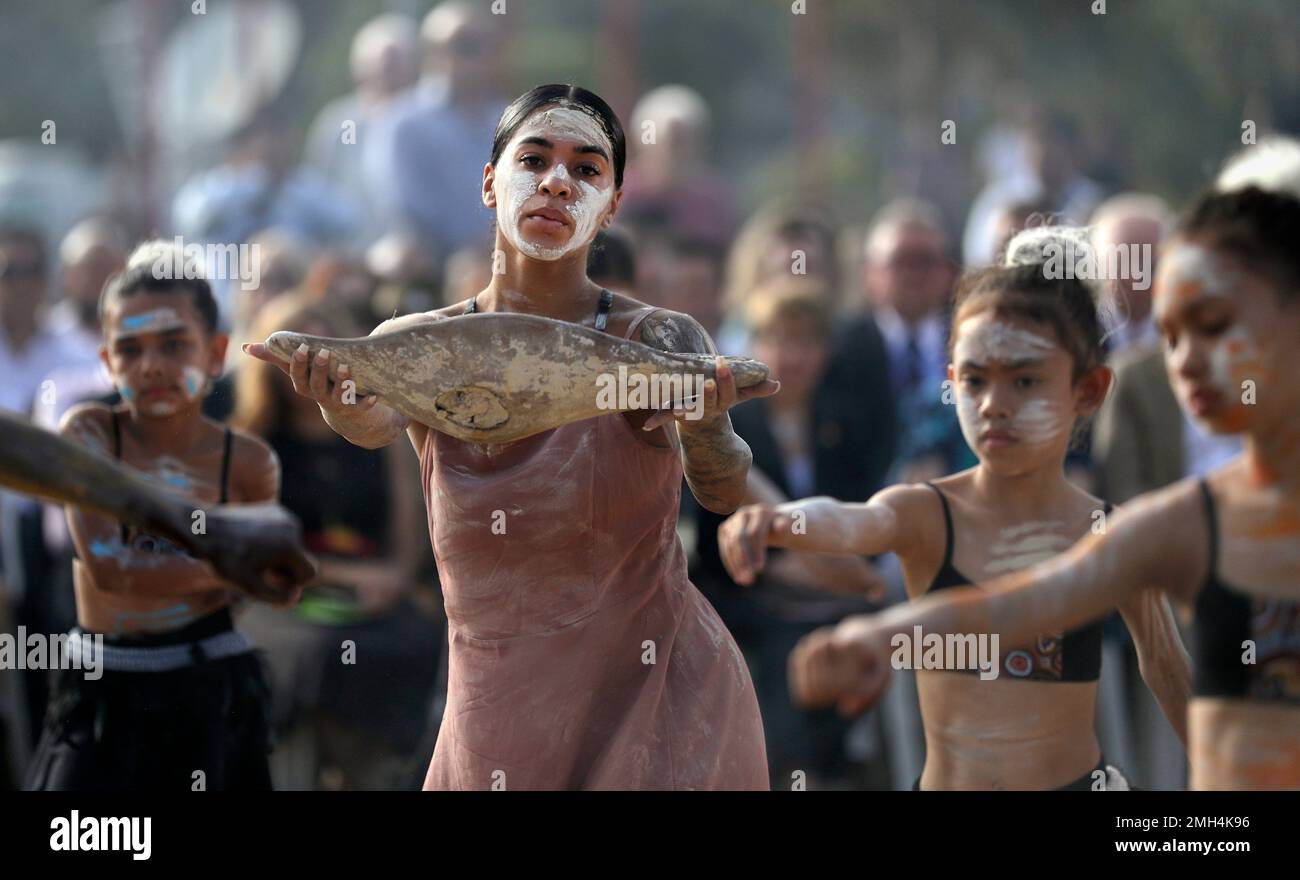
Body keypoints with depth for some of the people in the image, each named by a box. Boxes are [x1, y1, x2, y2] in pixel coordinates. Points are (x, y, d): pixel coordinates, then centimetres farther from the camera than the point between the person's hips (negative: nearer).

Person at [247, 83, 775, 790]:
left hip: (662, 702, -2)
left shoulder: (657, 341, -7)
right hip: (495, 731, 2)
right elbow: (379, 422, -21)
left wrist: (706, 432, -44)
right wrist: (344, 406, -43)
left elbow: (722, 492, -22)